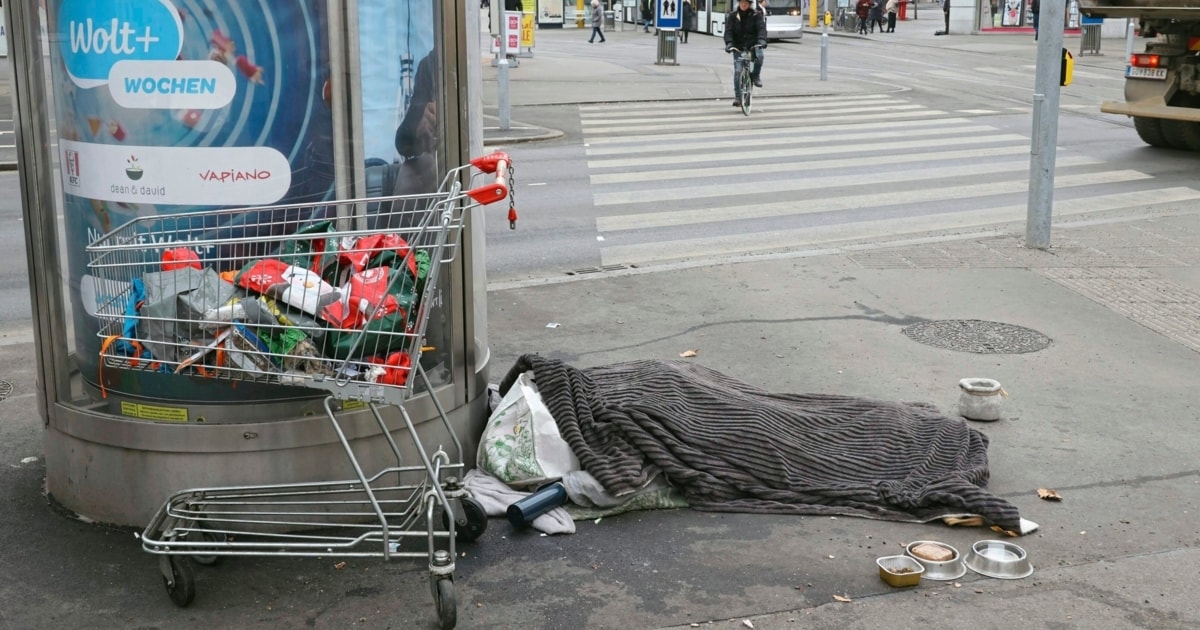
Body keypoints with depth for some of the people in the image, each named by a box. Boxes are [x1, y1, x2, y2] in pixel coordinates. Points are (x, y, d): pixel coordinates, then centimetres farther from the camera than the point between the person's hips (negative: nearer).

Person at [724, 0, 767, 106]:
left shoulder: (756, 15, 1)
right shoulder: (732, 16, 4)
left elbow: (761, 28, -13)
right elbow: (728, 31, -6)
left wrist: (761, 40, -34)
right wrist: (729, 43, -26)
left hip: (753, 46, -1)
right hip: (738, 48, 1)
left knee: (759, 55, -34)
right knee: (738, 71, -12)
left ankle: (755, 75, -5)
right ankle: (737, 97, -2)